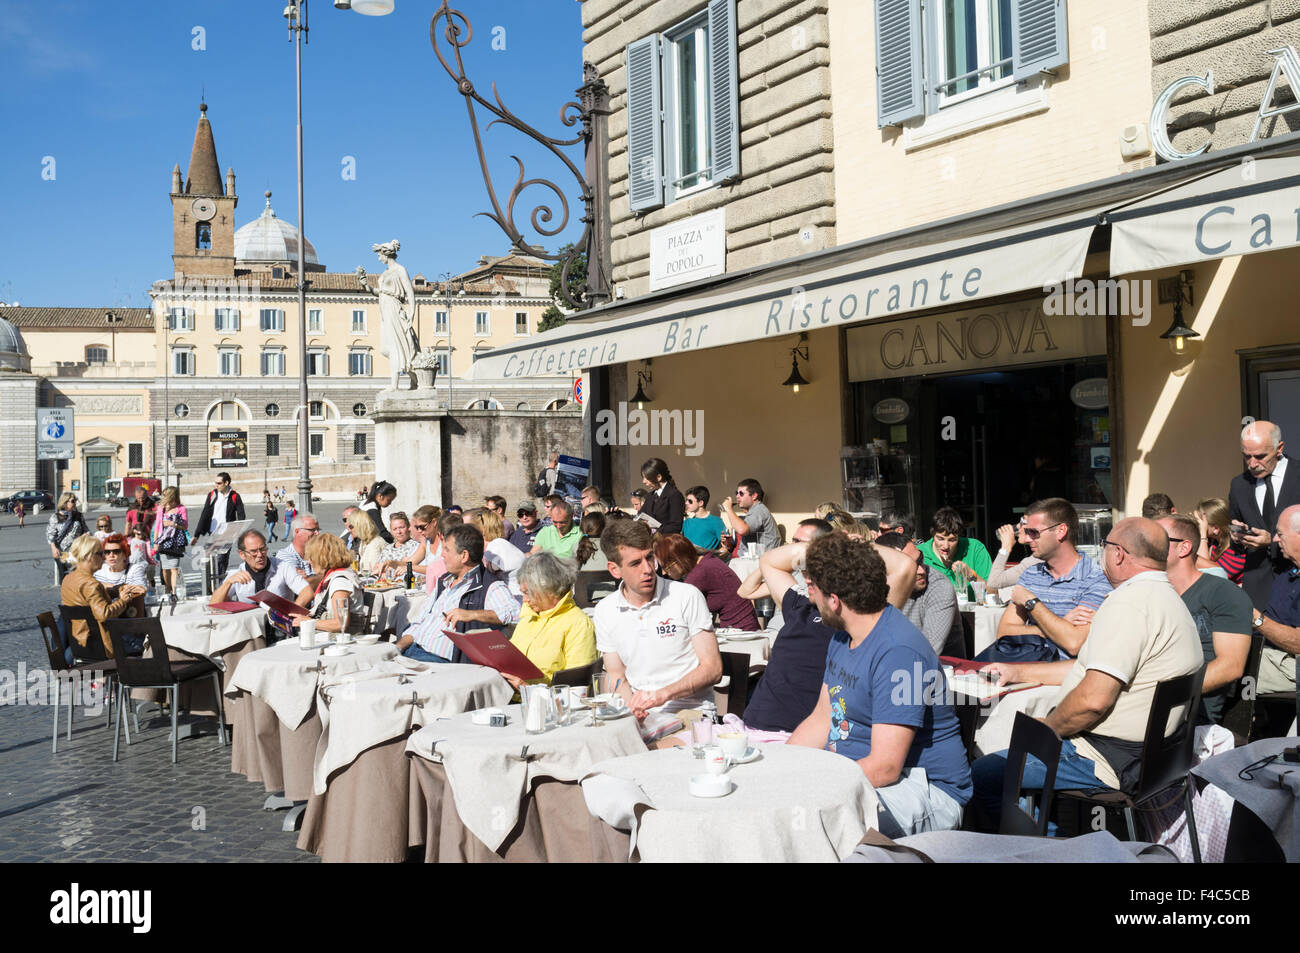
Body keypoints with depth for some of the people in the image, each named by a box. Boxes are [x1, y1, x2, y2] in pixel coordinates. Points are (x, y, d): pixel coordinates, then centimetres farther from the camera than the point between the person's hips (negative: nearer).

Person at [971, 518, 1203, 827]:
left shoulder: (1129, 602, -22)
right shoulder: (1168, 598, 13)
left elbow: (1094, 699, -29)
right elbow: (1098, 668, 21)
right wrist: (1018, 671, 23)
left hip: (1109, 761, -11)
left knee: (983, 775, -10)